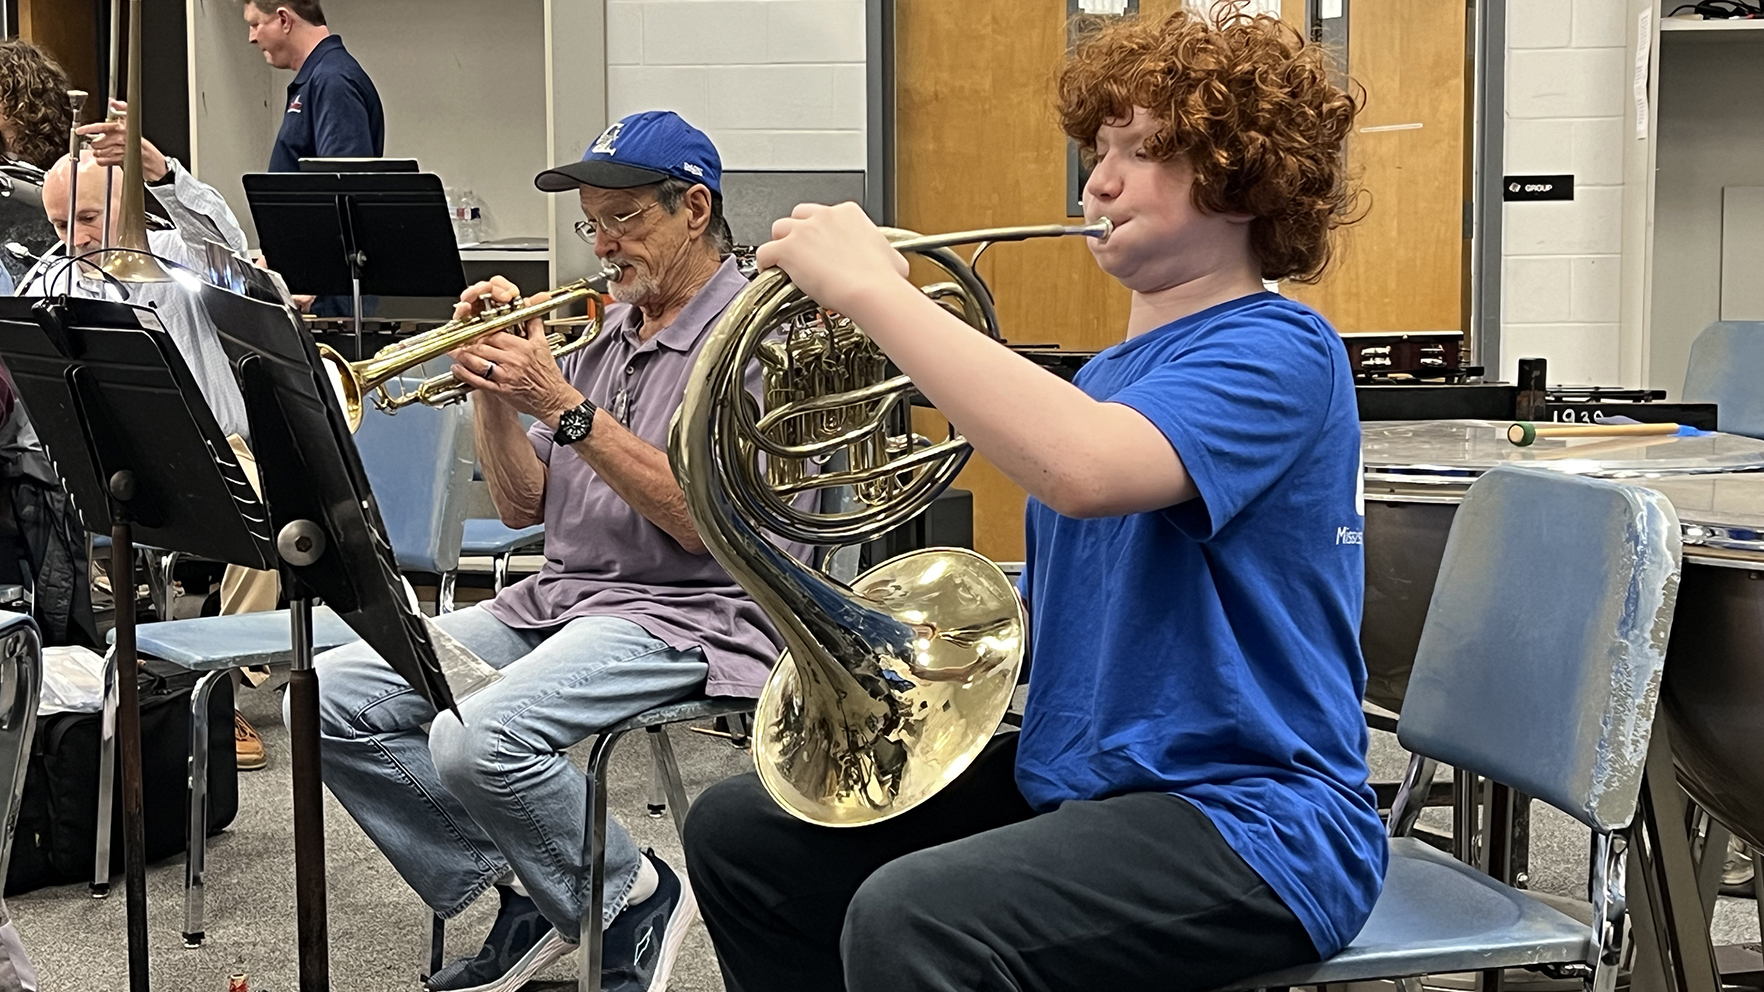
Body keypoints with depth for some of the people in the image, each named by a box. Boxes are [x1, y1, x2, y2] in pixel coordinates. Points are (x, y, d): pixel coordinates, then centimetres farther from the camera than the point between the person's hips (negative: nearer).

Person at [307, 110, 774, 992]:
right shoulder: (604, 333, 16)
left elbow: (707, 520, -19)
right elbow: (525, 507, 14)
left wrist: (566, 407, -20)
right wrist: (489, 388, -2)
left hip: (690, 616, -8)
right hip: (560, 598, 8)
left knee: (479, 739, -31)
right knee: (335, 697, -6)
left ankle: (633, 898, -3)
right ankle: (521, 892, 5)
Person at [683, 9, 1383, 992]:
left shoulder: (1276, 350, -14)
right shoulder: (1108, 376, 16)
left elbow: (1084, 469, -35)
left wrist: (873, 285, -29)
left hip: (1244, 819, -9)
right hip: (1071, 779, 9)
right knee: (742, 831, 9)